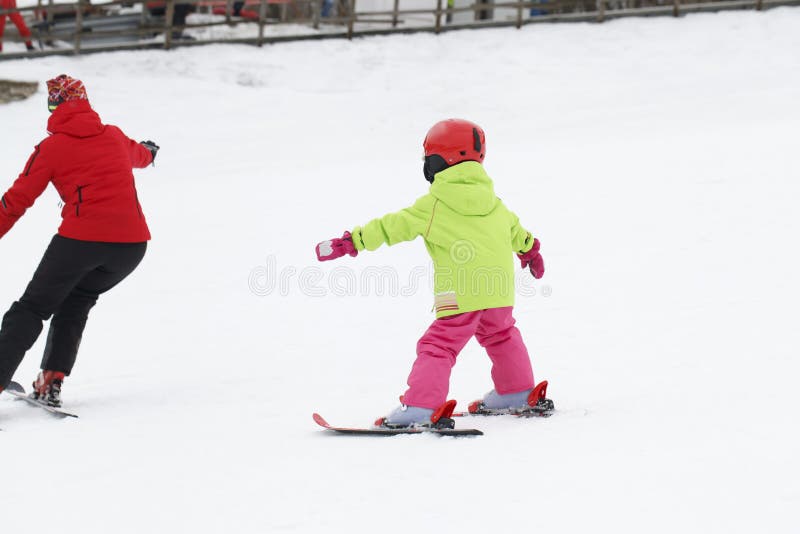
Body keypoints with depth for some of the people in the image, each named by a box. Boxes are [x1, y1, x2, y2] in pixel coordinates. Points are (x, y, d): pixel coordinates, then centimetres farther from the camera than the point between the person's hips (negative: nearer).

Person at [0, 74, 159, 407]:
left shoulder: (52, 147, 3)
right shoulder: (114, 137, 15)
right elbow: (138, 155, 40)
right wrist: (149, 152, 64)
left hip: (81, 239, -4)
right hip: (132, 242, 4)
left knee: (33, 307, 9)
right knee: (76, 303, 23)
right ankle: (52, 382, 11)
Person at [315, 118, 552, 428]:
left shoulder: (433, 204, -5)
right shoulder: (491, 201, 15)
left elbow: (394, 226, -3)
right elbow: (514, 229, 30)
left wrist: (351, 242, 4)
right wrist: (530, 249, 51)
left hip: (461, 295, -6)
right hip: (499, 289, 6)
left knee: (439, 346, -8)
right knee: (501, 335, 29)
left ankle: (419, 408, -20)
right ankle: (518, 393, 37)